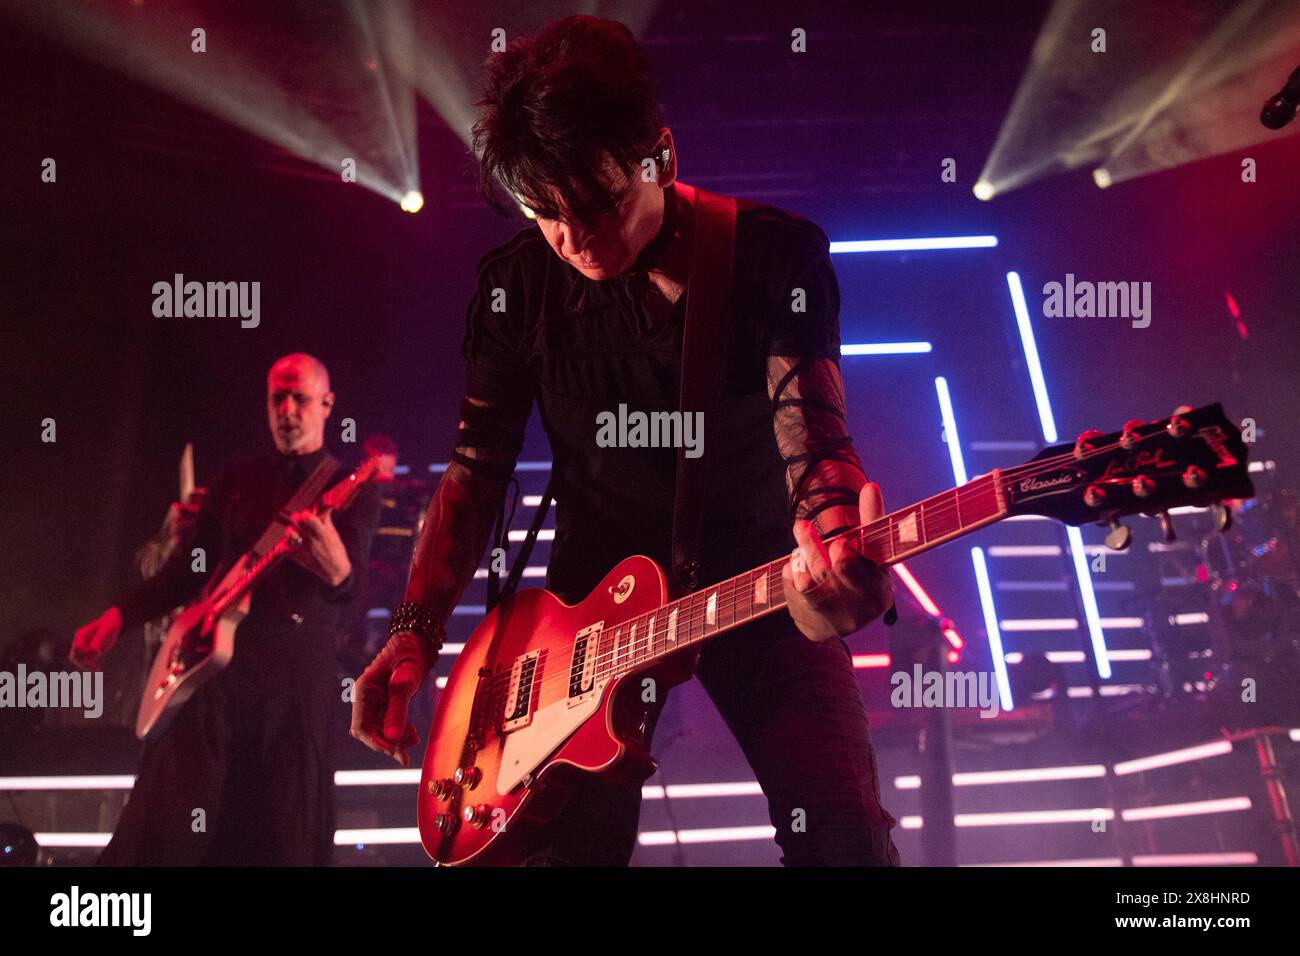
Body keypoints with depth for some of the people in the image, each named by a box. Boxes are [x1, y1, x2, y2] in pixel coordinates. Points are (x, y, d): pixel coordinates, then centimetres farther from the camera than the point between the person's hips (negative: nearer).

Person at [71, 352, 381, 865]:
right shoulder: (238, 477, 11)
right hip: (215, 666, 3)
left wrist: (338, 571, -40)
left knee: (285, 840, 1)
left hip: (298, 678, -2)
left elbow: (354, 586, -15)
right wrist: (119, 616, 4)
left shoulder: (354, 492, 0)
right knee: (163, 826, -2)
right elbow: (190, 565, 16)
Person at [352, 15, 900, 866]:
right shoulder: (517, 285, -3)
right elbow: (477, 470, 1)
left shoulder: (777, 254, -12)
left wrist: (830, 541, -45)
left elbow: (811, 434, -22)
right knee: (566, 844, -3)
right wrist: (417, 633, -11)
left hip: (756, 578, -2)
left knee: (845, 837, -16)